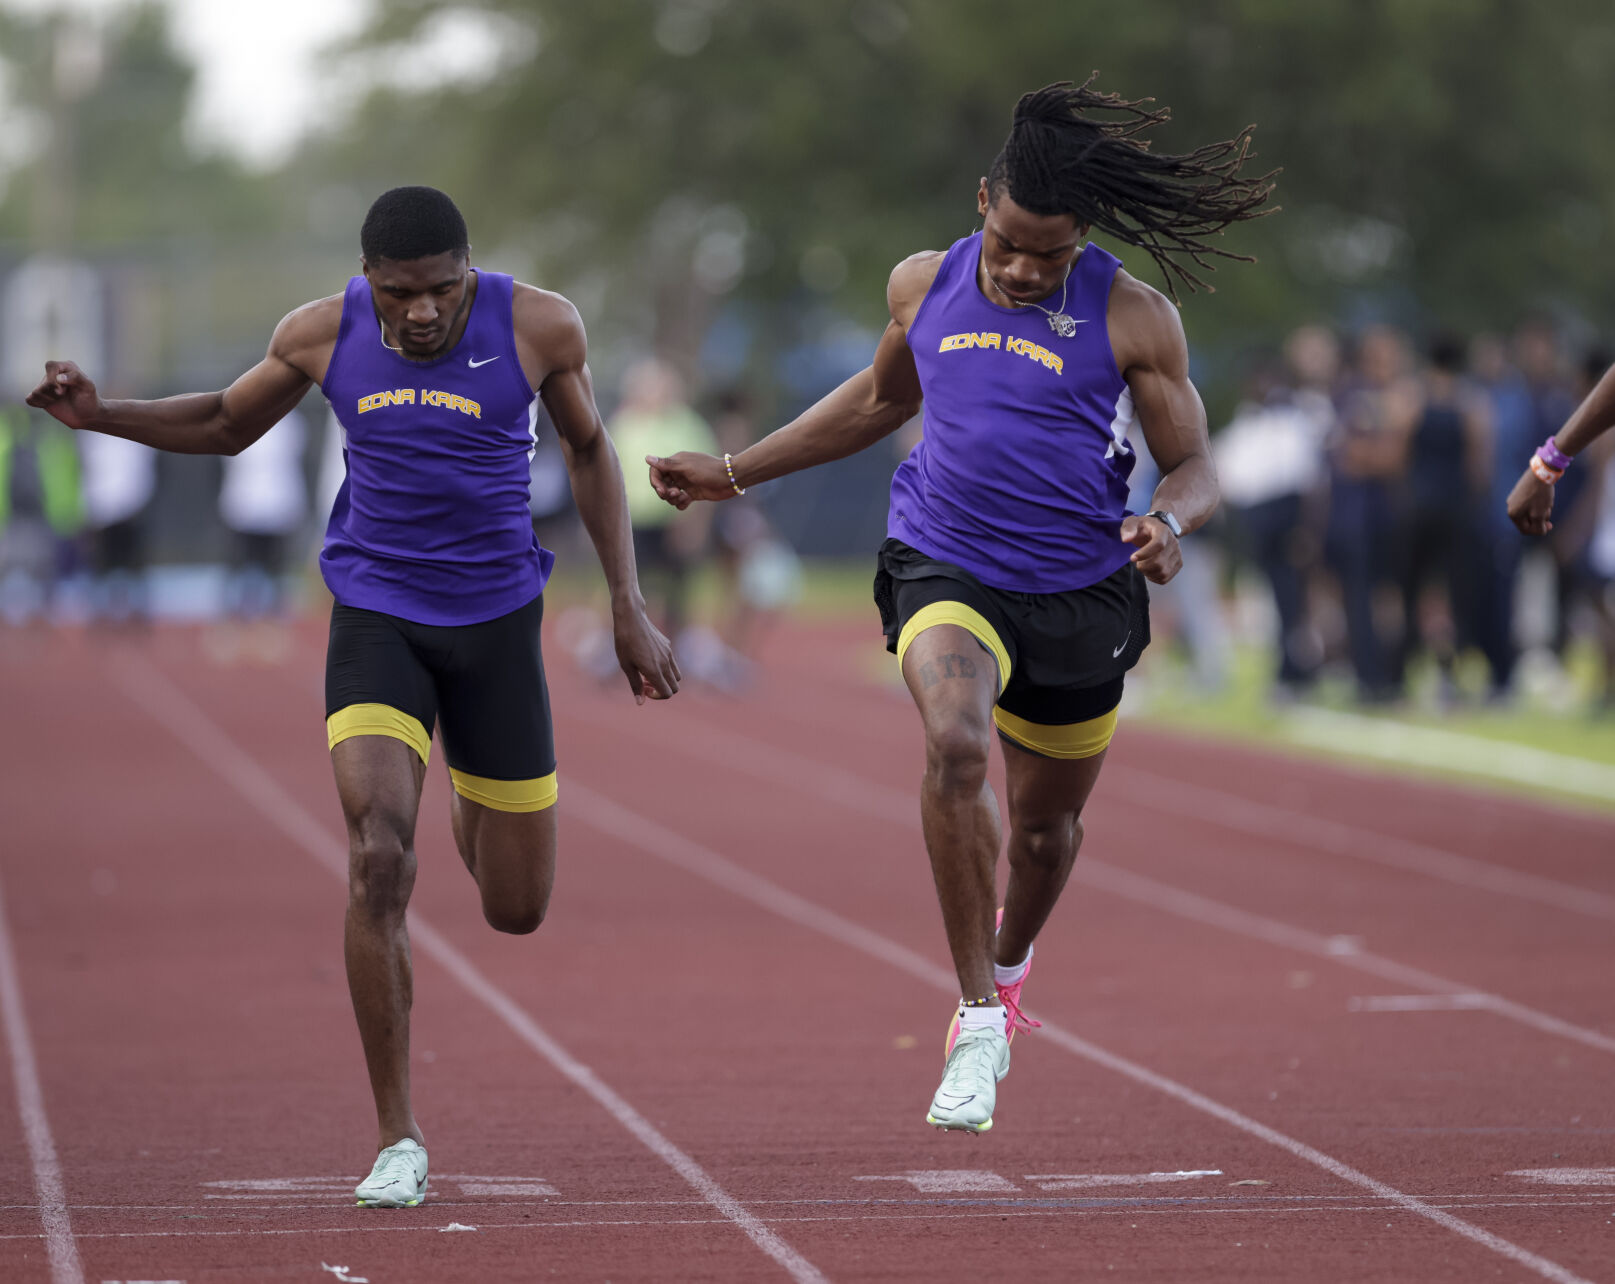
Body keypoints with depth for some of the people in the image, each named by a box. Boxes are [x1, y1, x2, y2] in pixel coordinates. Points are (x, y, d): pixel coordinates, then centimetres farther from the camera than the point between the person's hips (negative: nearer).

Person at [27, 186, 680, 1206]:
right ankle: (399, 1142, -13)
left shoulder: (539, 326, -10)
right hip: (375, 616, 0)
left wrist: (629, 608, 5)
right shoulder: (321, 336, -6)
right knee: (380, 861, -22)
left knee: (518, 910, 6)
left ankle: (471, 801, 46)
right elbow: (225, 425, 12)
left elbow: (590, 449, 6)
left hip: (497, 621, 0)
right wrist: (102, 416, -4)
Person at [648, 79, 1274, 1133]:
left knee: (1047, 823, 15)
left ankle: (1010, 965, 51)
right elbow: (879, 401, 22)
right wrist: (735, 472, 22)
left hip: (1080, 598, 0)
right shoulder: (925, 287, 3)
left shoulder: (1133, 318, -6)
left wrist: (1169, 521, -25)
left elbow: (1196, 467, -1)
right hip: (944, 570, 0)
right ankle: (980, 1019, -22)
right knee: (956, 744, -30)